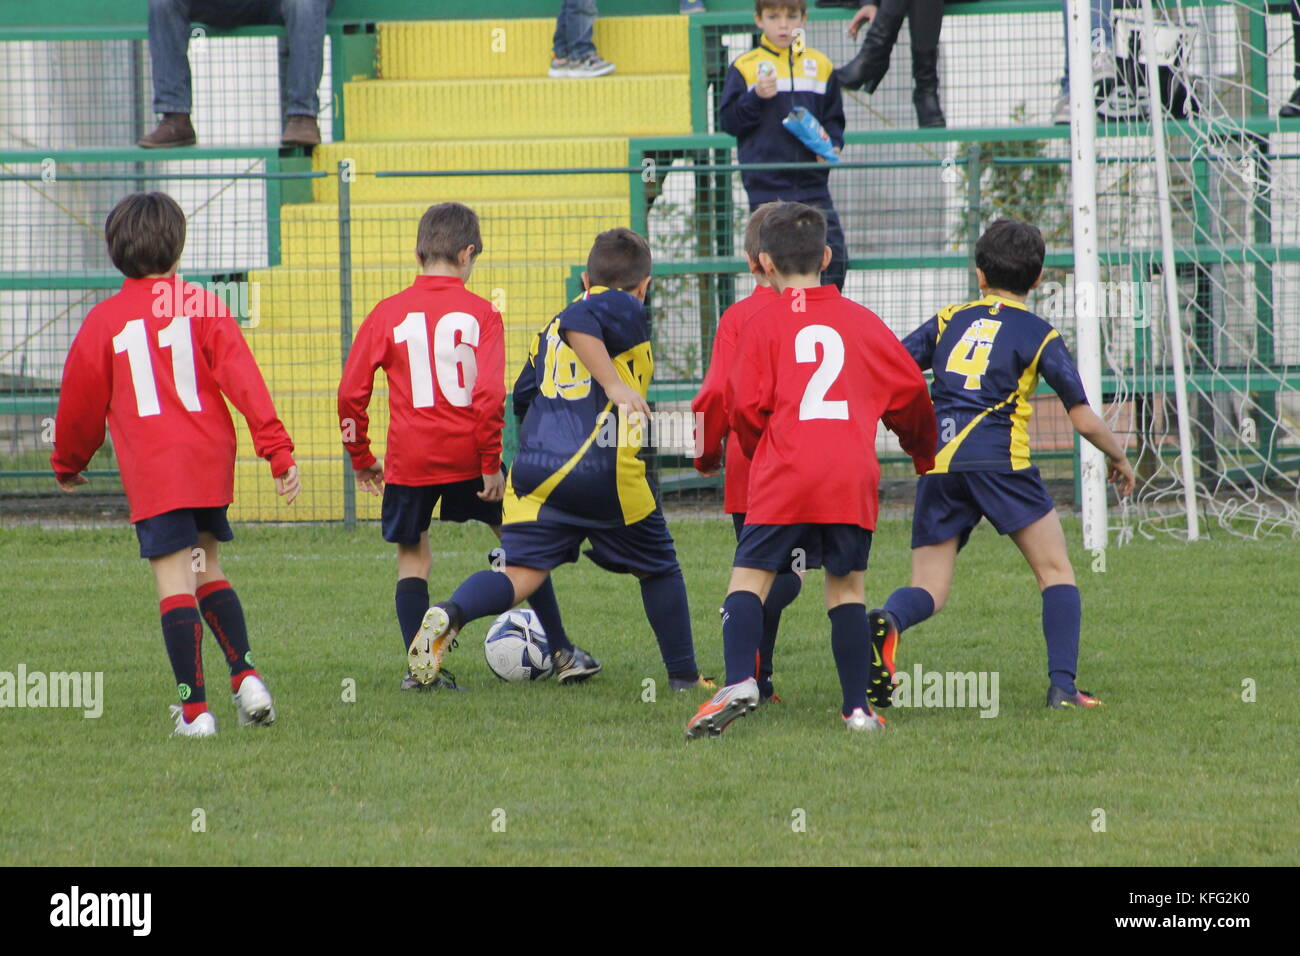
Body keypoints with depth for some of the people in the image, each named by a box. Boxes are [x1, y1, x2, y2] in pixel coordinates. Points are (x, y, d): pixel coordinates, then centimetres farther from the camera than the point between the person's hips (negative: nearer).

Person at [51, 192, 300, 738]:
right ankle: (245, 676, 3)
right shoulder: (202, 307, 2)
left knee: (175, 584, -4)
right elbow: (241, 377, -7)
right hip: (210, 462, 3)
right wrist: (276, 447, -9)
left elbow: (80, 400, 9)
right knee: (207, 570, 18)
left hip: (152, 472, -3)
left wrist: (68, 463, 25)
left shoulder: (104, 320, 0)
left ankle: (194, 709, -7)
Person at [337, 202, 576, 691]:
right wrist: (491, 461, -7)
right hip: (468, 454, 0)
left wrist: (361, 458, 11)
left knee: (413, 556, 12)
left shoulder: (387, 313, 2)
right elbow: (490, 393, -13)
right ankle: (558, 649, 18)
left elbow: (350, 394, 0)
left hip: (409, 461, 0)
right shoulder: (481, 313, -3)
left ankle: (419, 667, 2)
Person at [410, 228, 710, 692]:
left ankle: (451, 614, -33)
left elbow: (522, 397, 30)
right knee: (659, 570, 16)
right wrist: (615, 384, -20)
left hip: (536, 474, 5)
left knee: (521, 574, -5)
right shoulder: (624, 308, 4)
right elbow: (579, 323, -17)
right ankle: (684, 676, 22)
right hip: (607, 472, -5)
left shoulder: (549, 330, 25)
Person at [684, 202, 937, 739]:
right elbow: (909, 392, 18)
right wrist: (924, 454, 36)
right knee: (847, 587, 12)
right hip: (853, 474, 3)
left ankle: (739, 683, -21)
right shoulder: (862, 321, 14)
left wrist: (758, 451, 19)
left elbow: (747, 406, -2)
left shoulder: (766, 323, 5)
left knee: (749, 577, 0)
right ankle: (857, 707, 8)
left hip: (785, 475, -3)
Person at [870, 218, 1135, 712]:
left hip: (937, 465, 3)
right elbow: (1083, 419, 6)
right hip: (999, 460, -3)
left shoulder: (949, 320, 18)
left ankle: (887, 621, -30)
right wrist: (1119, 459, 24)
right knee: (1056, 572, 11)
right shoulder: (1038, 334, 9)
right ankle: (1062, 685, -4)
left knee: (928, 592, 5)